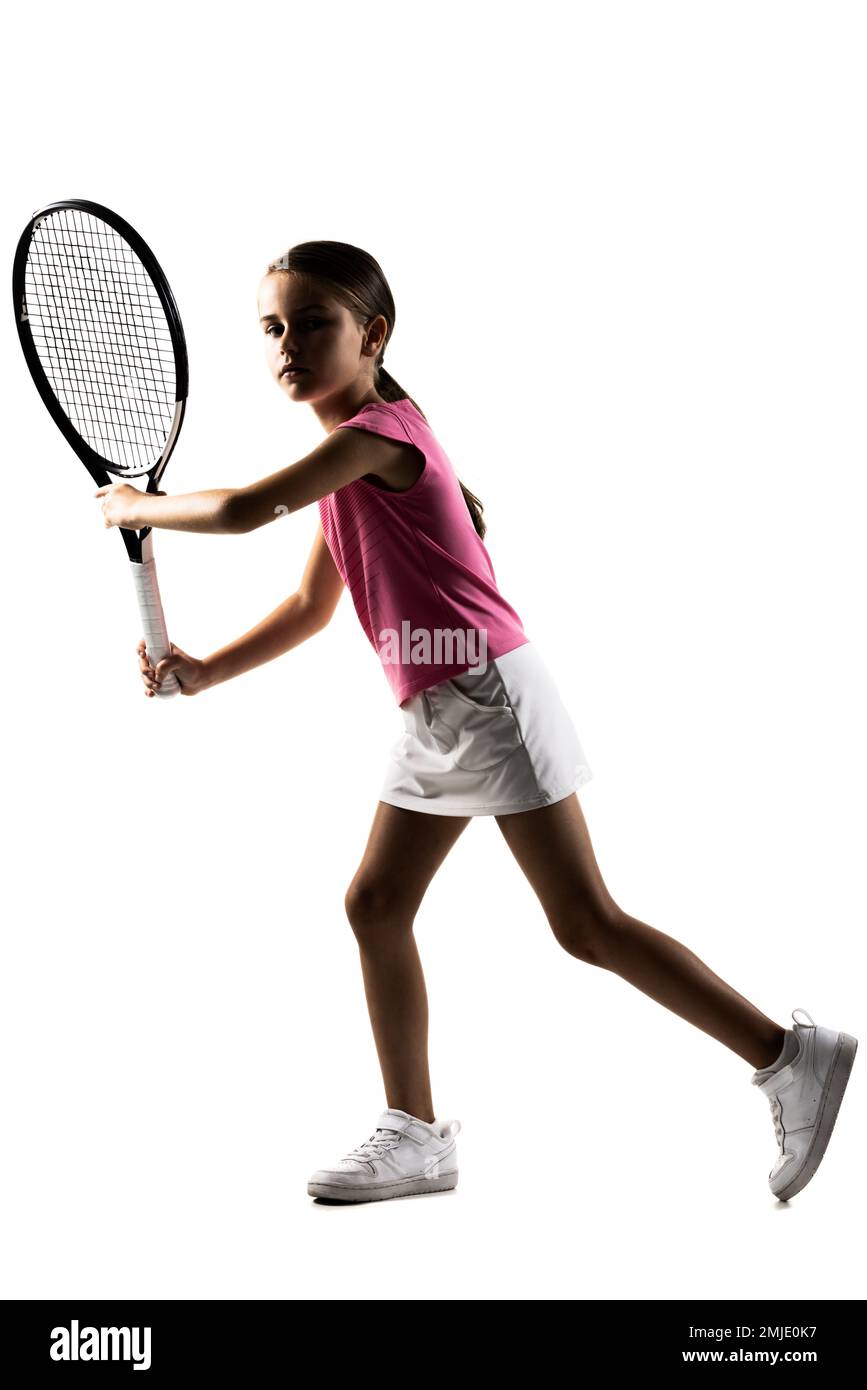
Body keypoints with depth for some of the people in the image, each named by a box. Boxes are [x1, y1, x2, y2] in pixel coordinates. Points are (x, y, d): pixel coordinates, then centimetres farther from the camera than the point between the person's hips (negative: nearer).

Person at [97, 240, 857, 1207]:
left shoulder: (377, 431, -14)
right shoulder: (346, 460, 16)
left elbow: (246, 510, -24)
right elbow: (312, 606, 20)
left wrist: (141, 507, -5)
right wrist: (204, 670, 12)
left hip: (488, 694, -10)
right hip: (434, 712, 10)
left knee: (587, 925, -7)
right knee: (374, 902, 9)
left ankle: (791, 1057, 5)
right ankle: (416, 1133, 18)